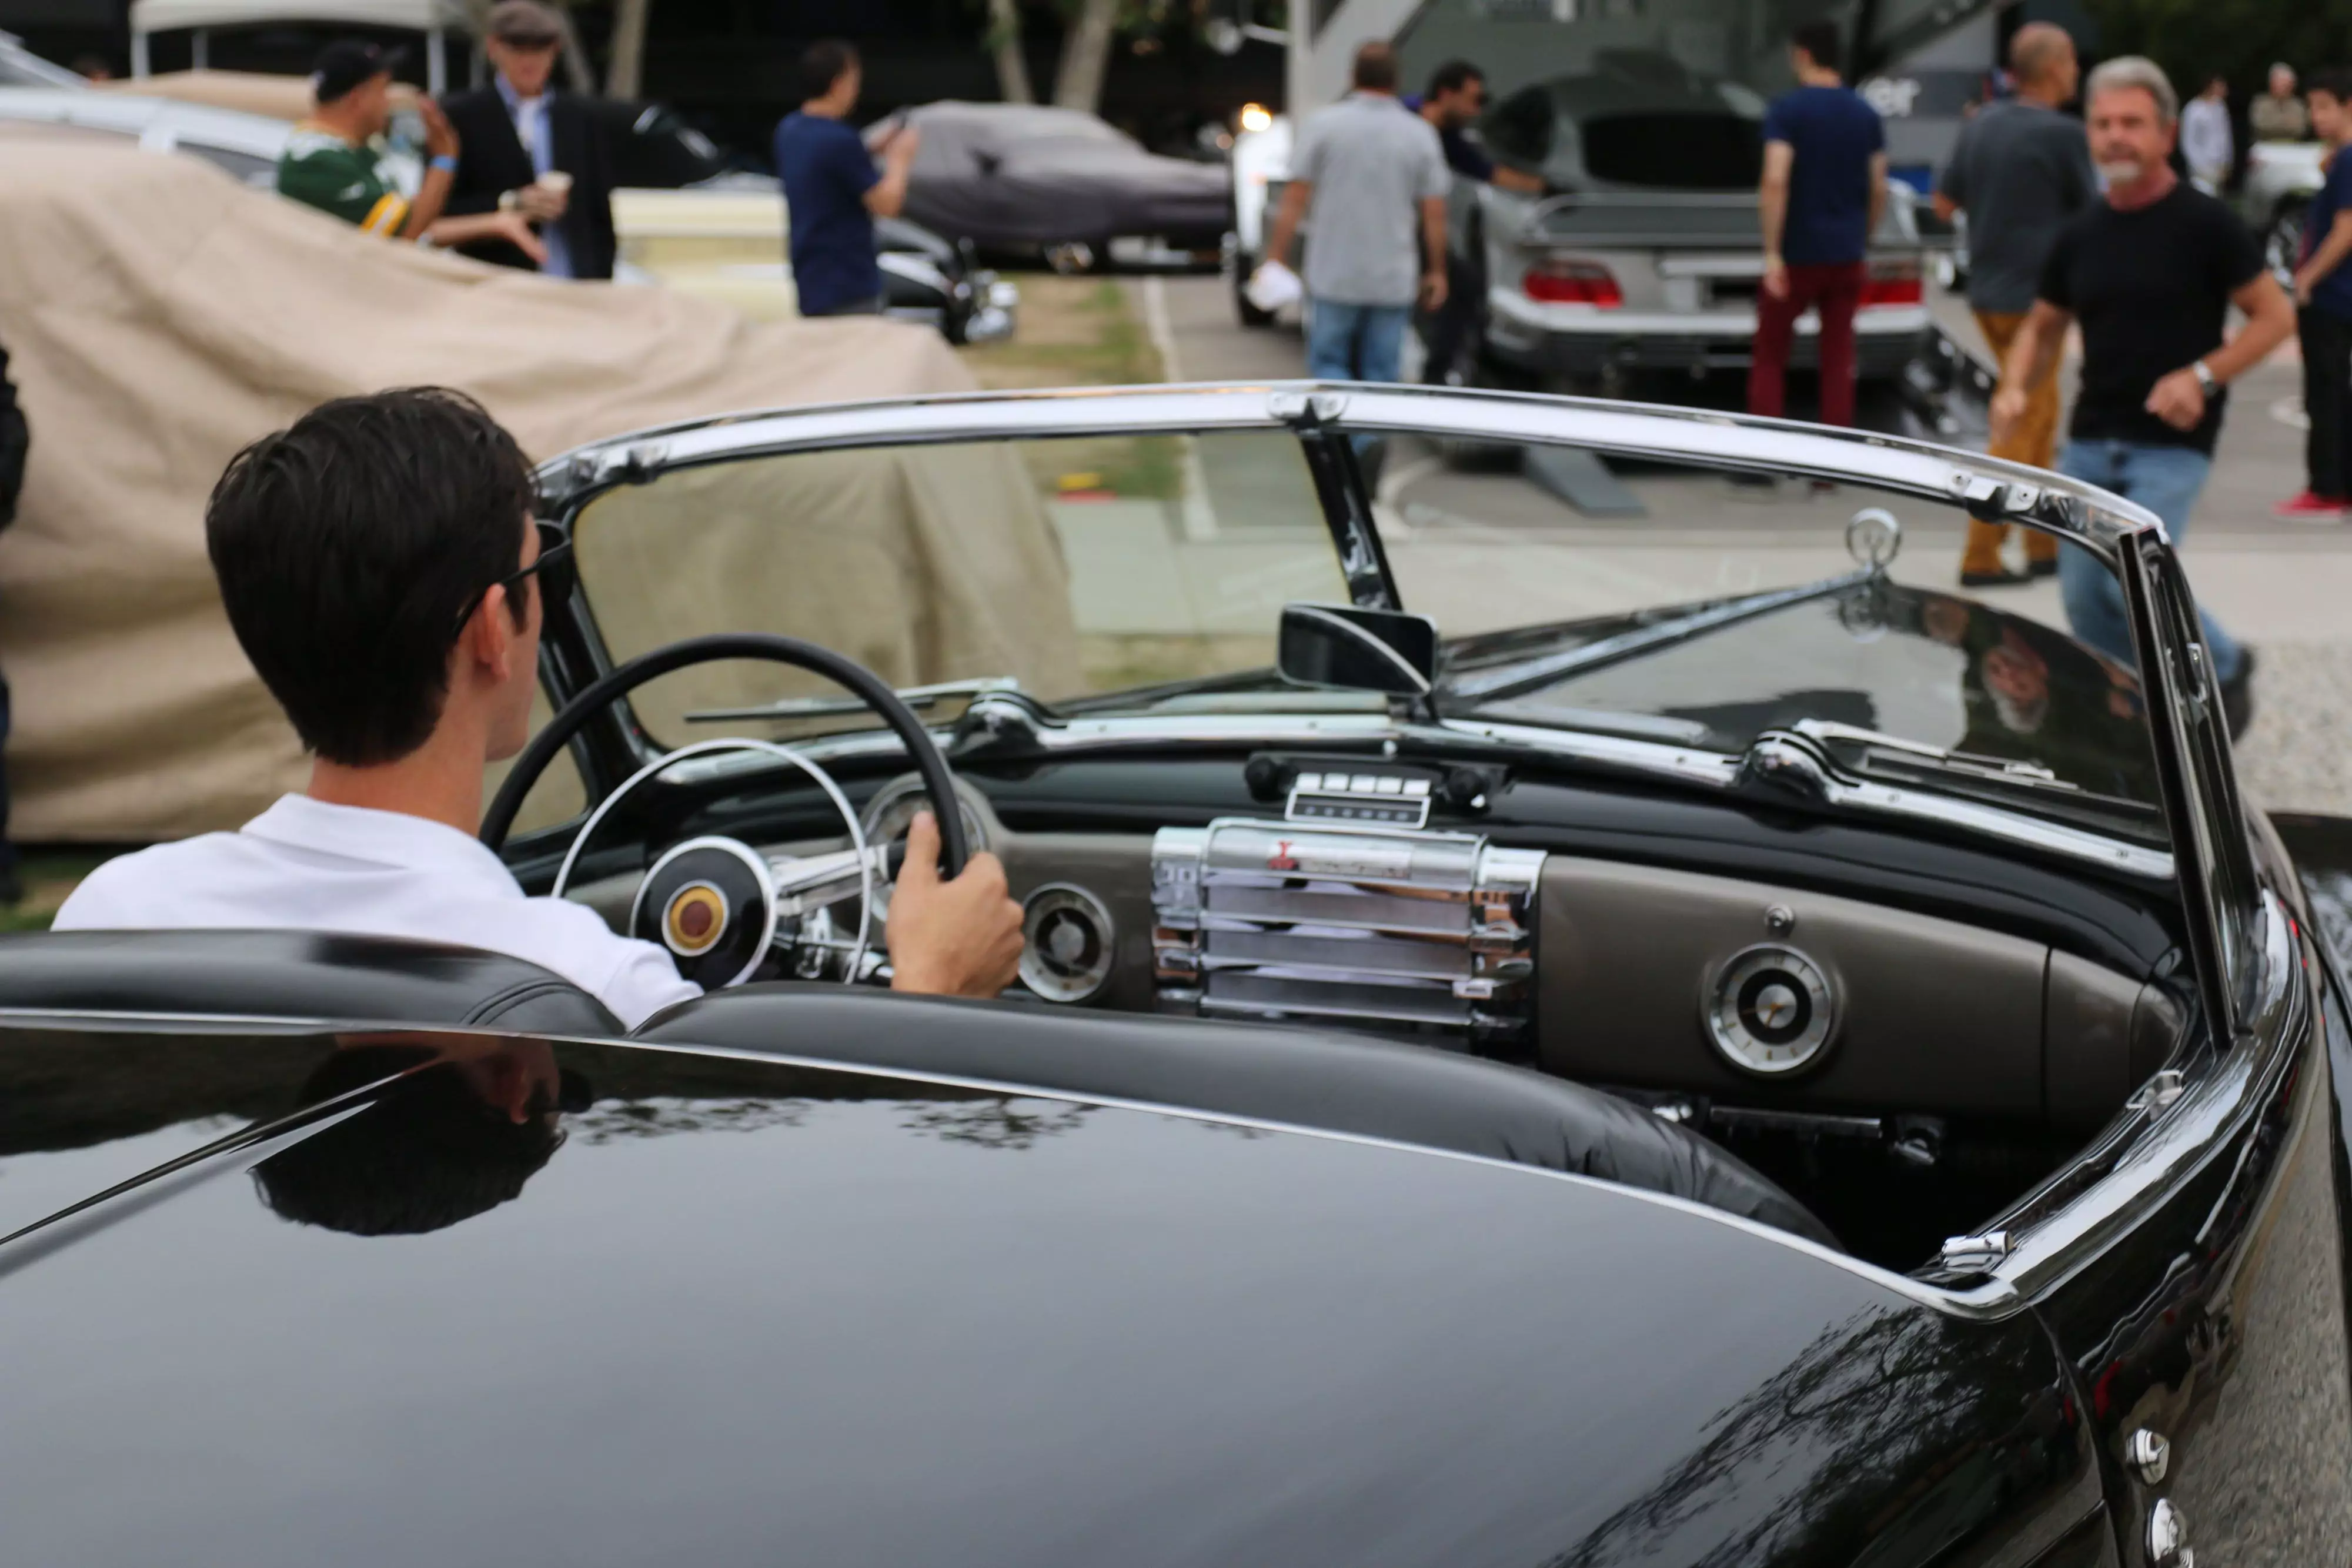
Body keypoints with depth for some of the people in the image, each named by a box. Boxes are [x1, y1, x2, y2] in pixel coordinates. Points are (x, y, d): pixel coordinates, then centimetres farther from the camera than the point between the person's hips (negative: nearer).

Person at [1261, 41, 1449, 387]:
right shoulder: (1421, 134, 0)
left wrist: (1275, 257, -2)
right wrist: (1436, 272, 11)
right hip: (1394, 281, 1)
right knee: (1382, 373, 8)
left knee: (1328, 362, 8)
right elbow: (1434, 213, 1)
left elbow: (1295, 199, -6)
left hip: (1334, 278, -1)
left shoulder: (1324, 124, -4)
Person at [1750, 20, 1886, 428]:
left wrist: (1772, 252, -19)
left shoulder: (1786, 110, -10)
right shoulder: (1866, 116, 6)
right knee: (1838, 358, 7)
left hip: (1797, 254, -4)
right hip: (1846, 256, 4)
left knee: (1770, 355, 5)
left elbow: (1776, 181, -20)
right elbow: (1879, 189, 6)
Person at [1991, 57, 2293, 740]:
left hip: (2170, 446, -6)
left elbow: (2275, 316, -3)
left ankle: (2225, 668, 9)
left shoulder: (2203, 224, -6)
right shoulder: (2082, 235, 9)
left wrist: (2202, 376, -17)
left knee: (2135, 583, -19)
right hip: (2089, 444, 6)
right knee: (2085, 601, 3)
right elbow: (2043, 327, 20)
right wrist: (2015, 390, 0)